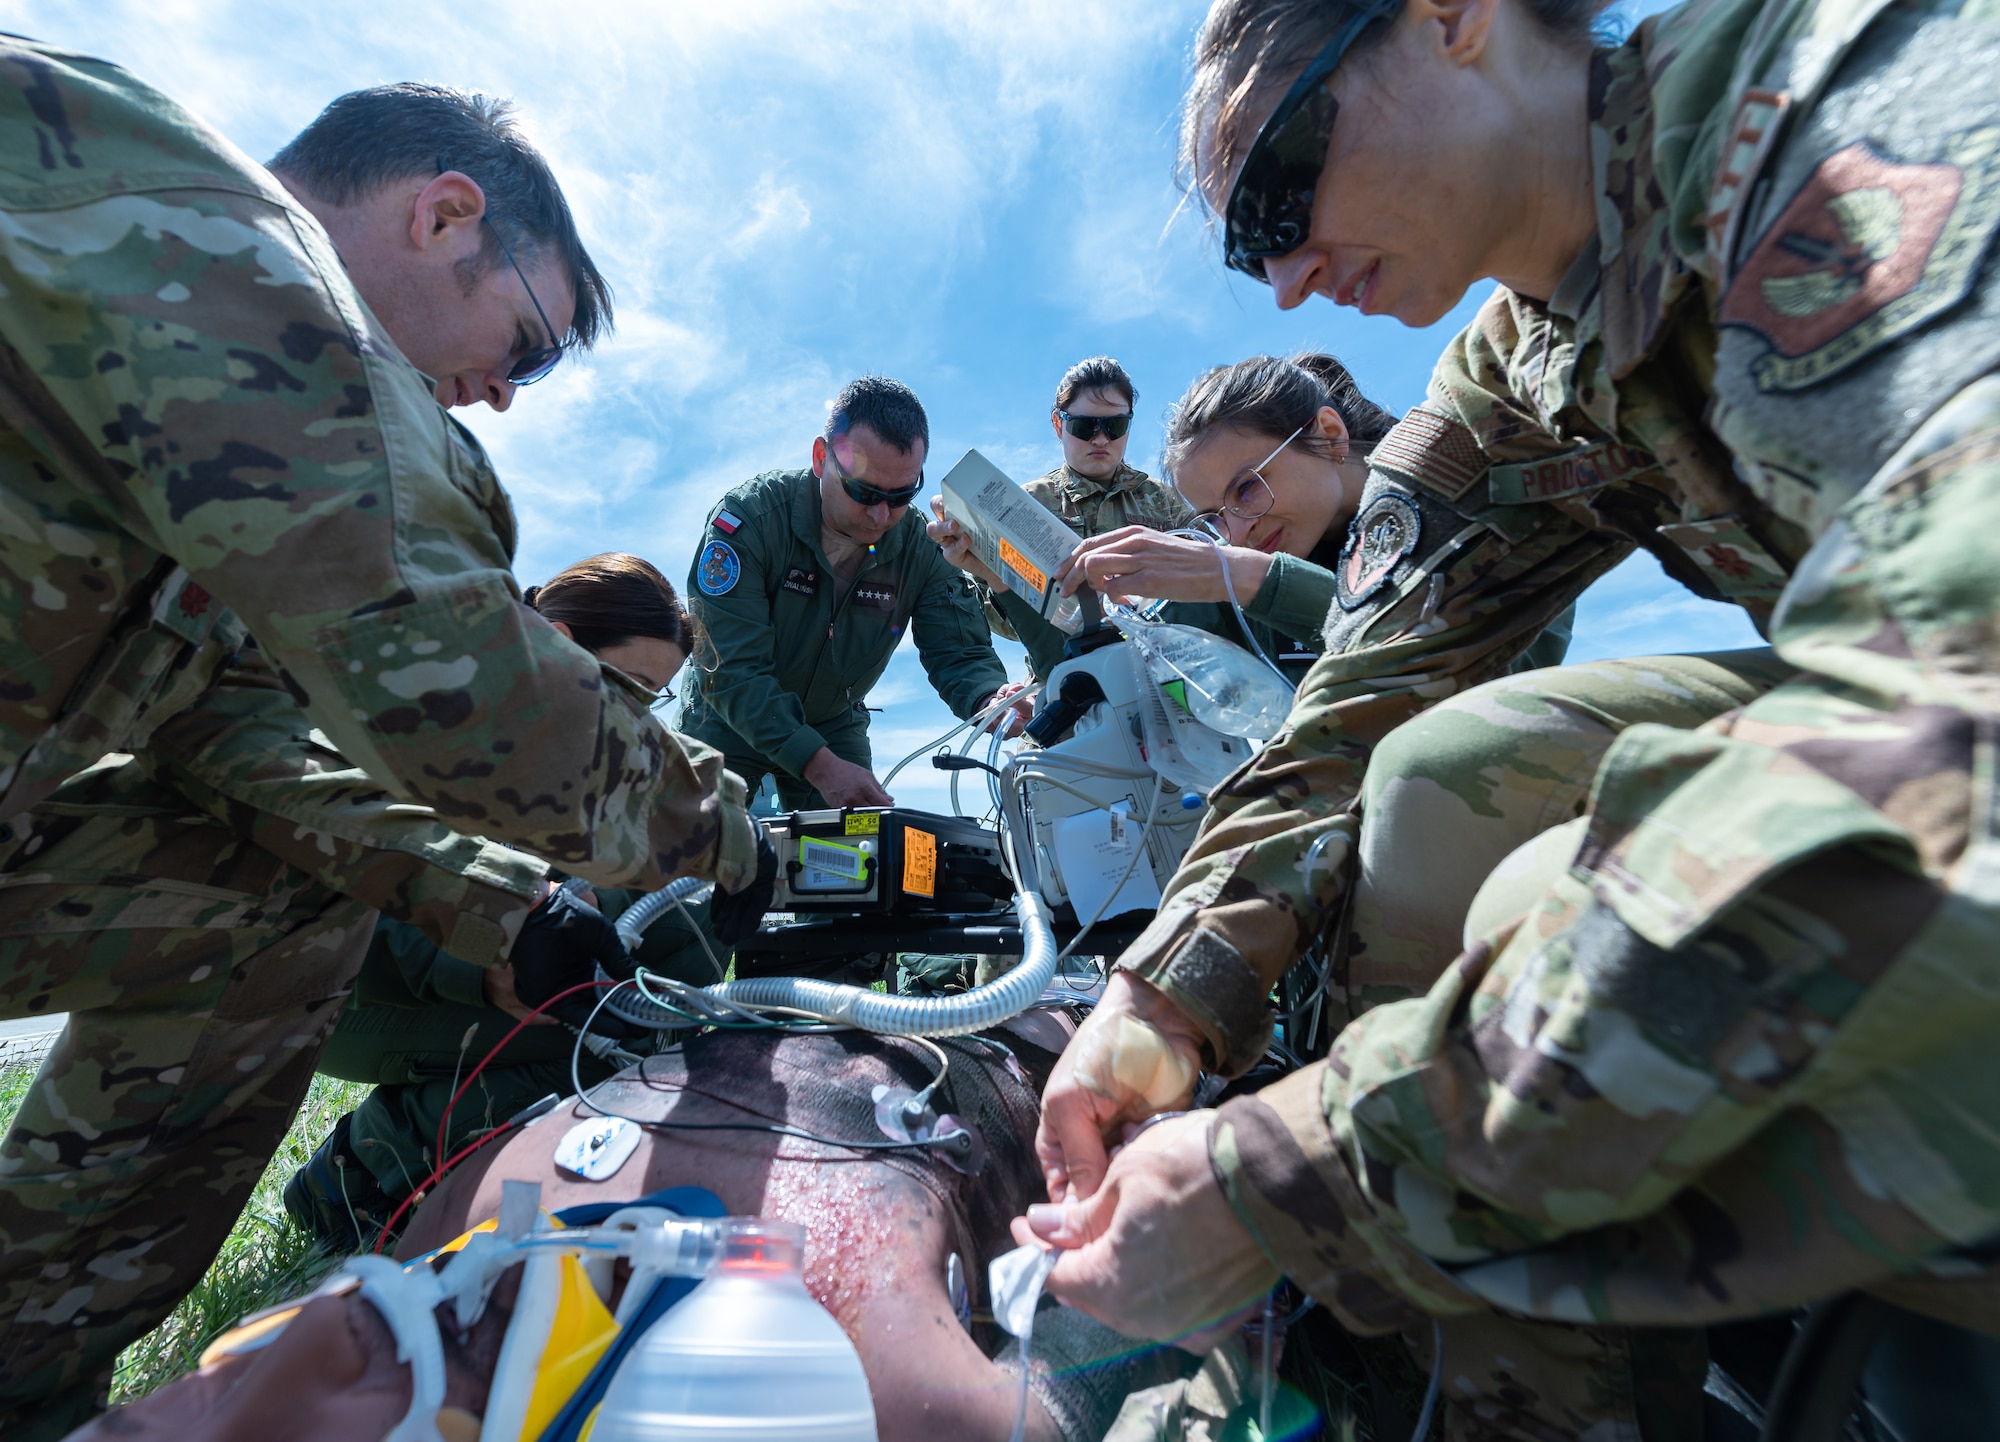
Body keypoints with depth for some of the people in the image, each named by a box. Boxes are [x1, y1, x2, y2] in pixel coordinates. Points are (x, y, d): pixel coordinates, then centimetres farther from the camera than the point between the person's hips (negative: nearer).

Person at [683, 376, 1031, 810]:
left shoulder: (923, 548, -15)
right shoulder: (749, 518, -26)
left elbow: (958, 652, -17)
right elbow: (732, 669, -31)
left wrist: (991, 700, -42)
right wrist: (820, 766, -42)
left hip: (834, 726, 3)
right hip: (730, 723, -2)